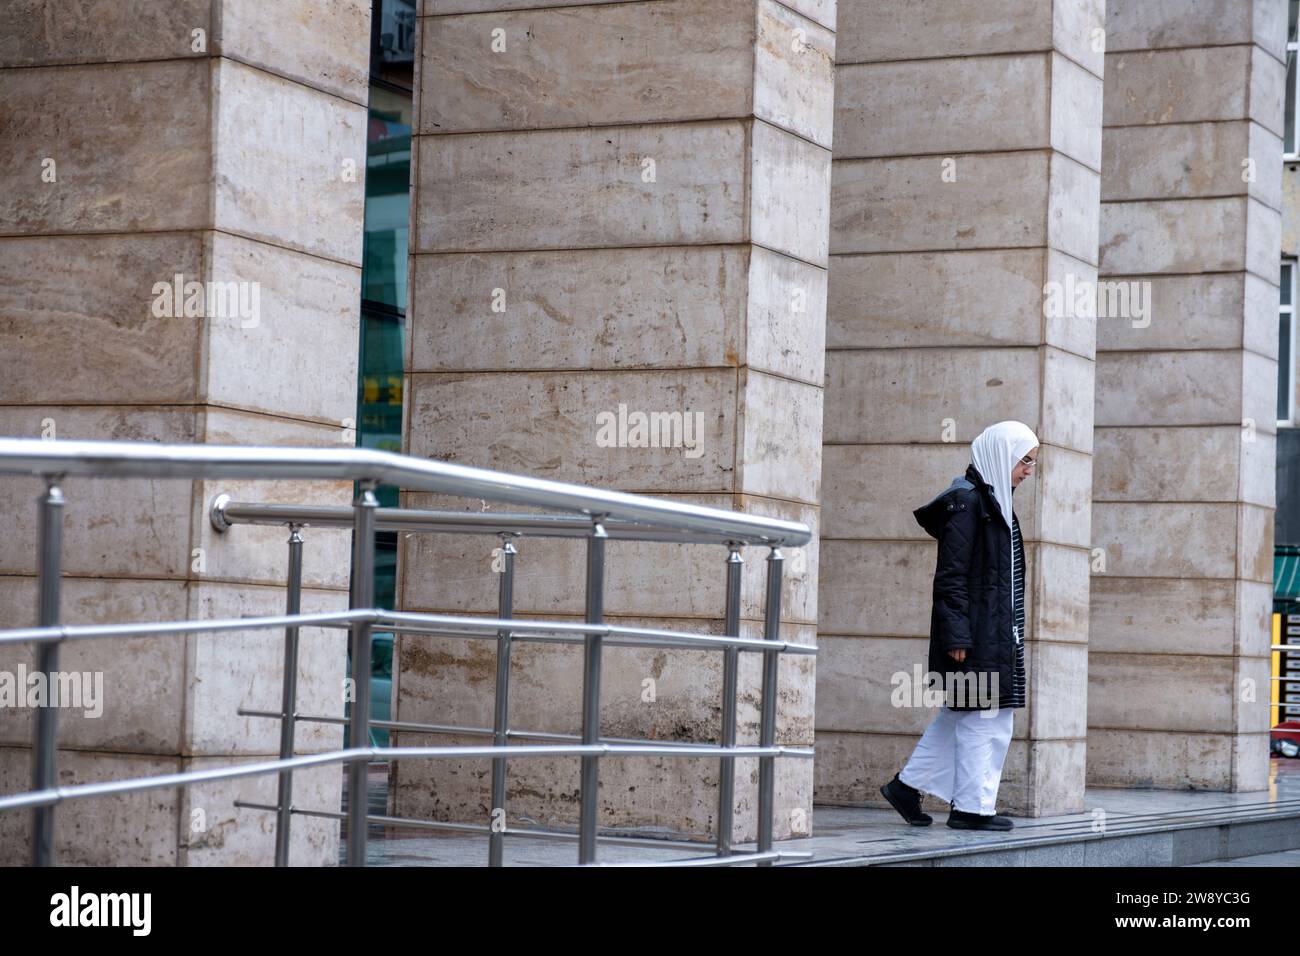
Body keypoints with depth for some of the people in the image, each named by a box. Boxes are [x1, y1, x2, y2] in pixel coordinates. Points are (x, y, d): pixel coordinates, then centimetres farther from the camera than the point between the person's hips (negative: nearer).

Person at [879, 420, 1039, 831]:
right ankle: (972, 805, 3)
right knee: (982, 715, -4)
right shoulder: (966, 501, -13)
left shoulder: (994, 500, 16)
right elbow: (951, 573, -17)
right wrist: (957, 635, -21)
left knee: (961, 714, 13)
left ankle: (908, 785, 19)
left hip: (994, 631, 10)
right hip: (975, 631, -10)